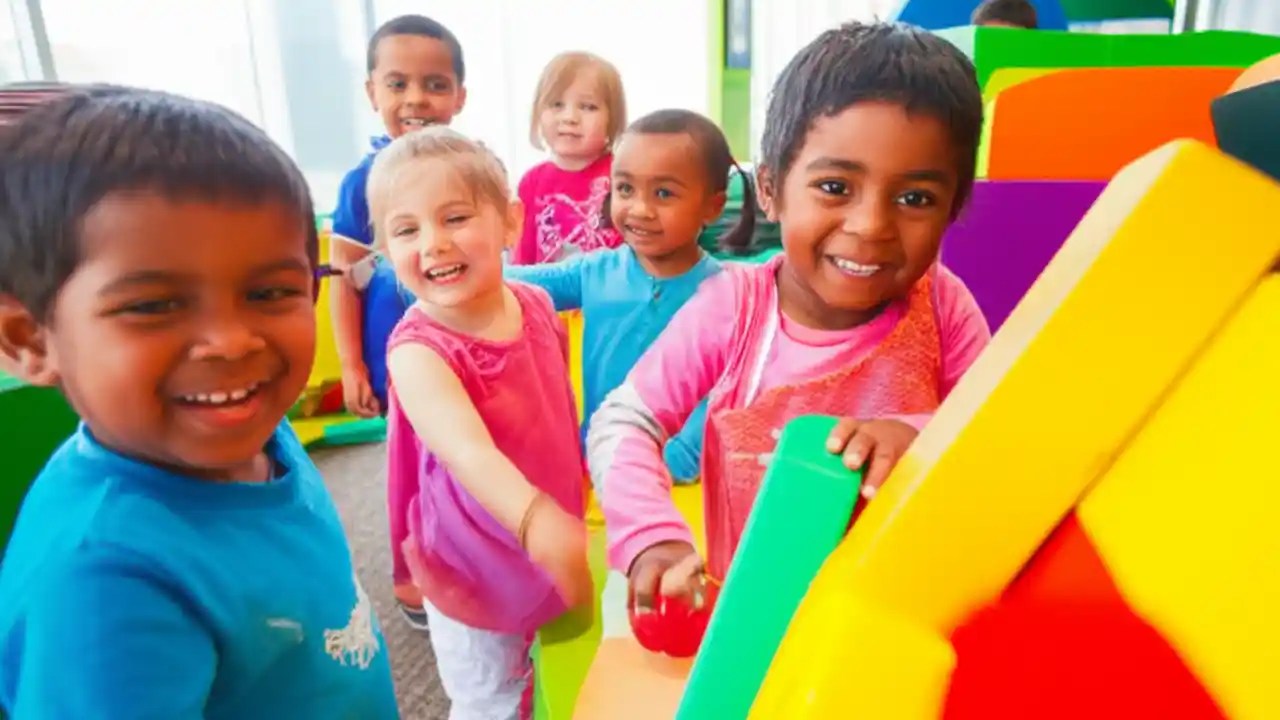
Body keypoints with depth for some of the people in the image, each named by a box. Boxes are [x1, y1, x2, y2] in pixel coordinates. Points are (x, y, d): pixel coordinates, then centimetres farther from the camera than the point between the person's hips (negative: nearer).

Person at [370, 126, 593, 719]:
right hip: (472, 570, -5)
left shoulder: (538, 307, -9)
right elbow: (469, 450, -44)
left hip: (554, 552, 5)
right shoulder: (419, 351, -27)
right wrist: (539, 522, -62)